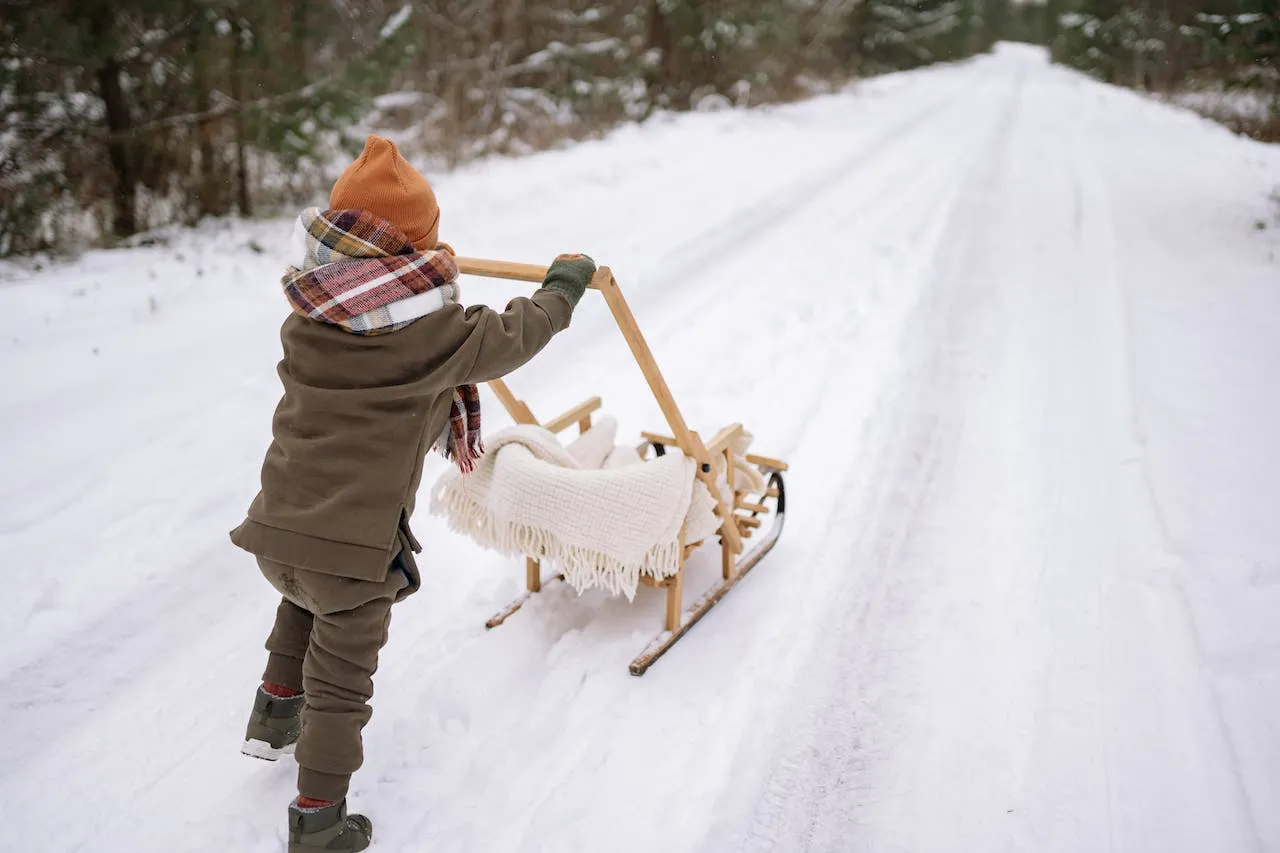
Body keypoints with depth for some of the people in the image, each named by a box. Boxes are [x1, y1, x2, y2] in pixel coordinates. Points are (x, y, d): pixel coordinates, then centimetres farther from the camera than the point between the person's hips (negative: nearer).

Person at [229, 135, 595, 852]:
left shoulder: (304, 322, 4)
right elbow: (514, 337, 3)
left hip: (277, 526, 5)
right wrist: (564, 286, 22)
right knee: (342, 681, 10)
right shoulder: (436, 333, -12)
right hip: (358, 546, -5)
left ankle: (275, 713, 43)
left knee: (305, 600, 38)